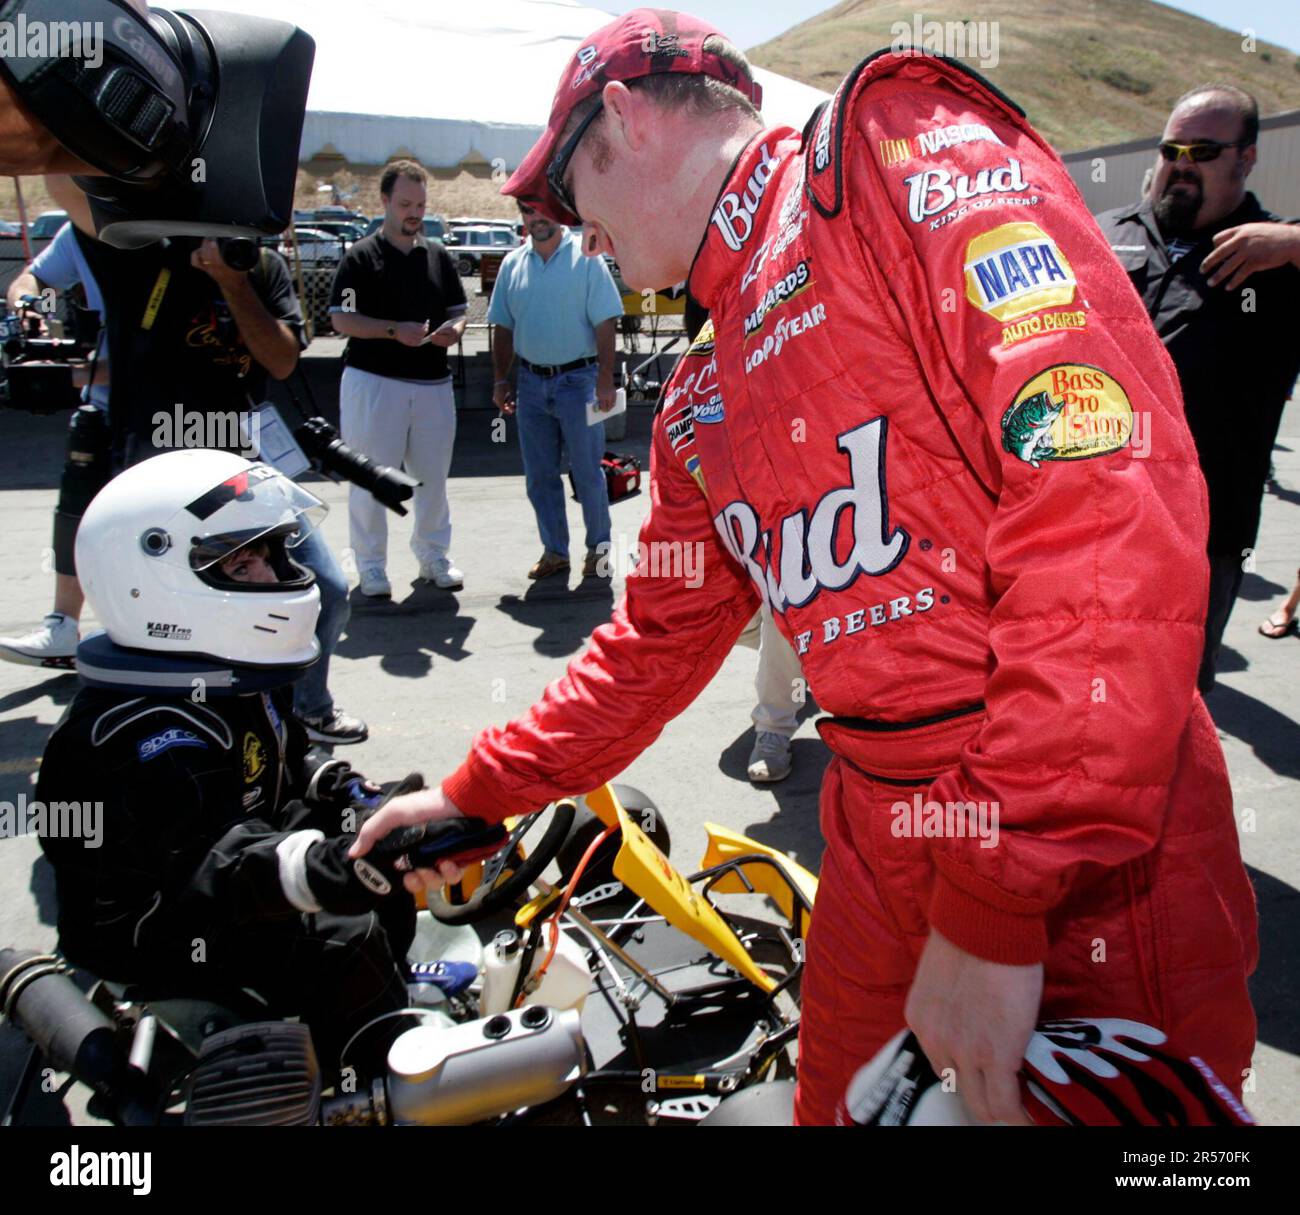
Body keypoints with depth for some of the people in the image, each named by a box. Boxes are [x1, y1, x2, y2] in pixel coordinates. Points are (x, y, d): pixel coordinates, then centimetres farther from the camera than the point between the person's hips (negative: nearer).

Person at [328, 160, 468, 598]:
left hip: (433, 383, 4)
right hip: (373, 381, -4)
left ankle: (433, 554, 25)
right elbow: (341, 319, -6)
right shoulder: (361, 257, -1)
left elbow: (458, 312, 17)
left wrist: (453, 331, -7)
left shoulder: (438, 255, 14)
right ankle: (371, 564, 12)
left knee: (433, 476, 10)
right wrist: (395, 330, -19)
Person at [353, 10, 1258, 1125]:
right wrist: (472, 796, 23)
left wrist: (994, 906, -23)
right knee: (841, 1103, 21)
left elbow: (1110, 510, -23)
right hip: (877, 842, 8)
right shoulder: (705, 405, 15)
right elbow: (657, 643, 22)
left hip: (1086, 868, -7)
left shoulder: (905, 153, -10)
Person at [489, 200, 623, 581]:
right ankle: (554, 550, 21)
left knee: (588, 472, 2)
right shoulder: (513, 263, 8)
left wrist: (605, 381, -15)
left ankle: (598, 547, 16)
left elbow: (605, 323, -9)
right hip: (531, 381, 5)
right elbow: (503, 328, 13)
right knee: (539, 476, 9)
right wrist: (500, 380, 8)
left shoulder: (585, 259, -5)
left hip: (578, 378, -4)